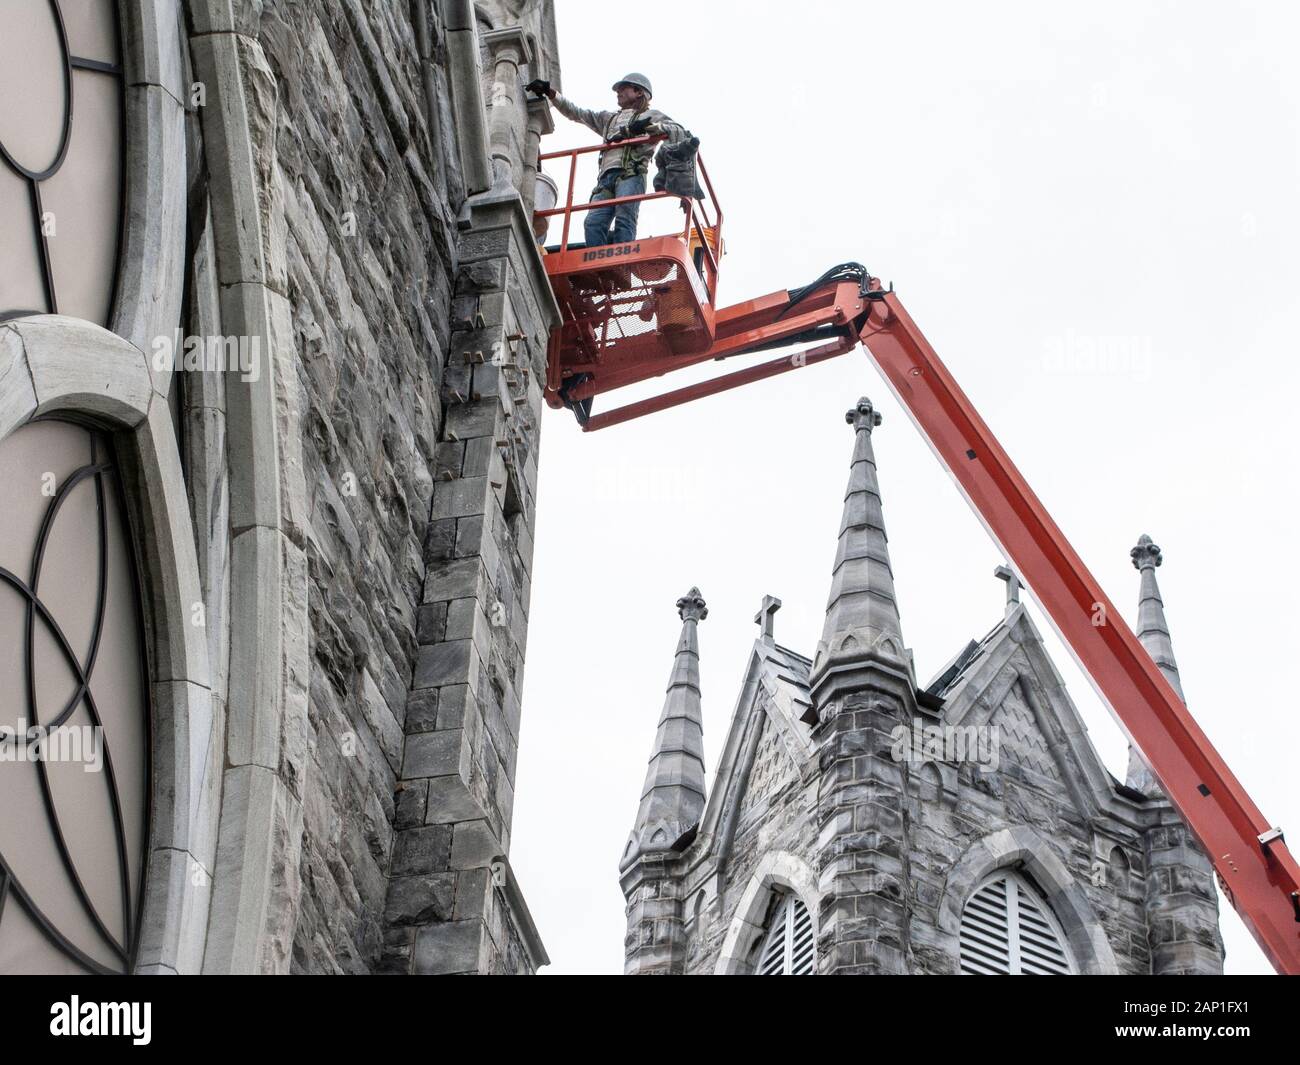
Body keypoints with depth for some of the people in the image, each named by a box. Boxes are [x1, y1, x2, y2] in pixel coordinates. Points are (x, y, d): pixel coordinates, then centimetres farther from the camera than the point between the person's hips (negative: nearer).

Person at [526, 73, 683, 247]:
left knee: (624, 219, -26)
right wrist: (550, 93, 26)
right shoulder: (608, 118, 39)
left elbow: (678, 131, 7)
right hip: (607, 176, 5)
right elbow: (575, 112, 35)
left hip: (630, 174, -5)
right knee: (593, 222, -20)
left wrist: (646, 126, -3)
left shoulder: (650, 115, 22)